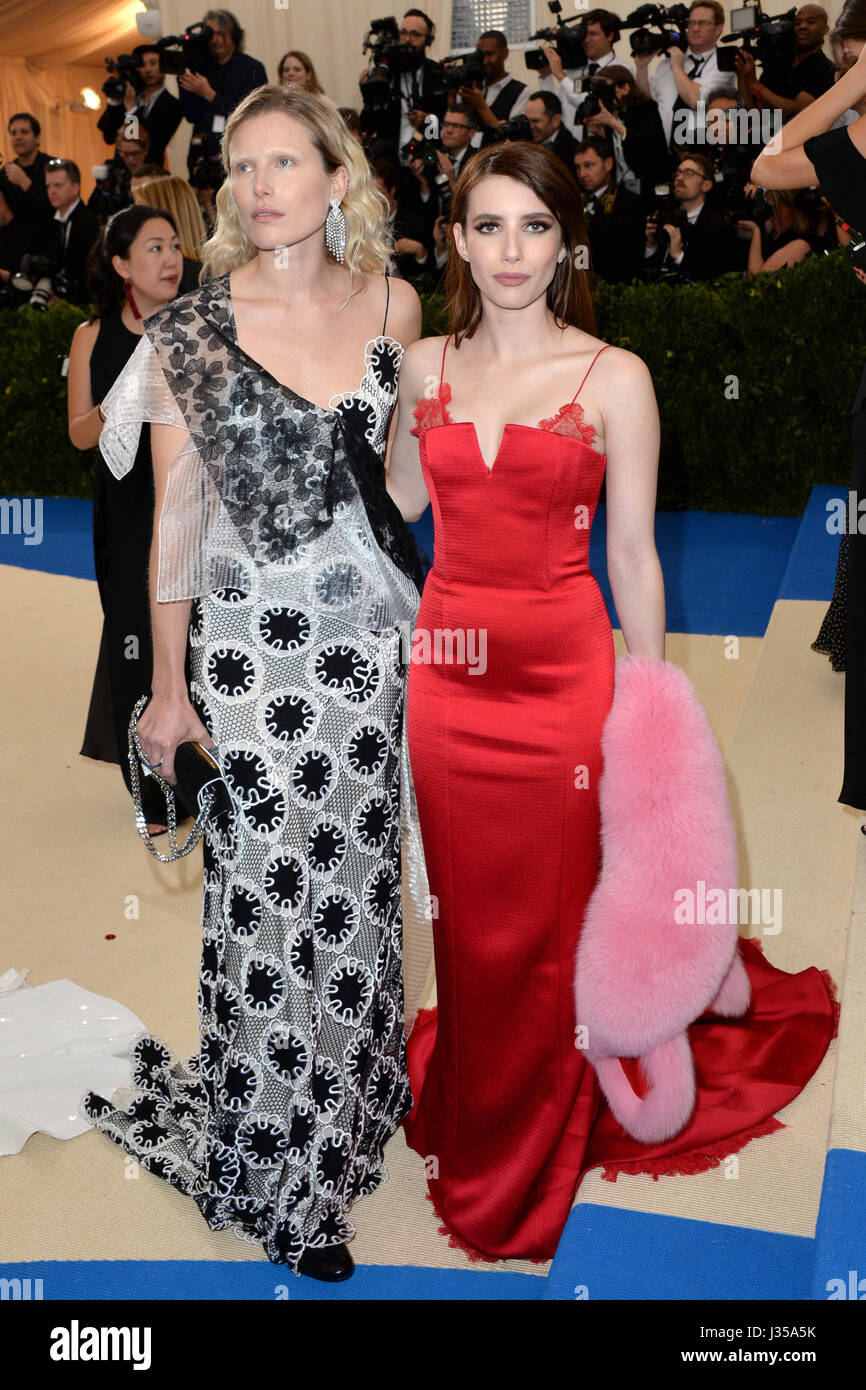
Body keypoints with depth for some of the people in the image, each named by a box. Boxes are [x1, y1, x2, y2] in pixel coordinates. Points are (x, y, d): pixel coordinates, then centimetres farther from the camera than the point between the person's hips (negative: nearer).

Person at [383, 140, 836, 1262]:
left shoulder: (614, 378, -5)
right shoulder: (426, 365, 6)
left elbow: (634, 560, -4)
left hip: (563, 673, -3)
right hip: (449, 668, 4)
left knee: (549, 927, 7)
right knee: (466, 918, 14)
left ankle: (532, 1176, 31)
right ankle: (467, 1143, 39)